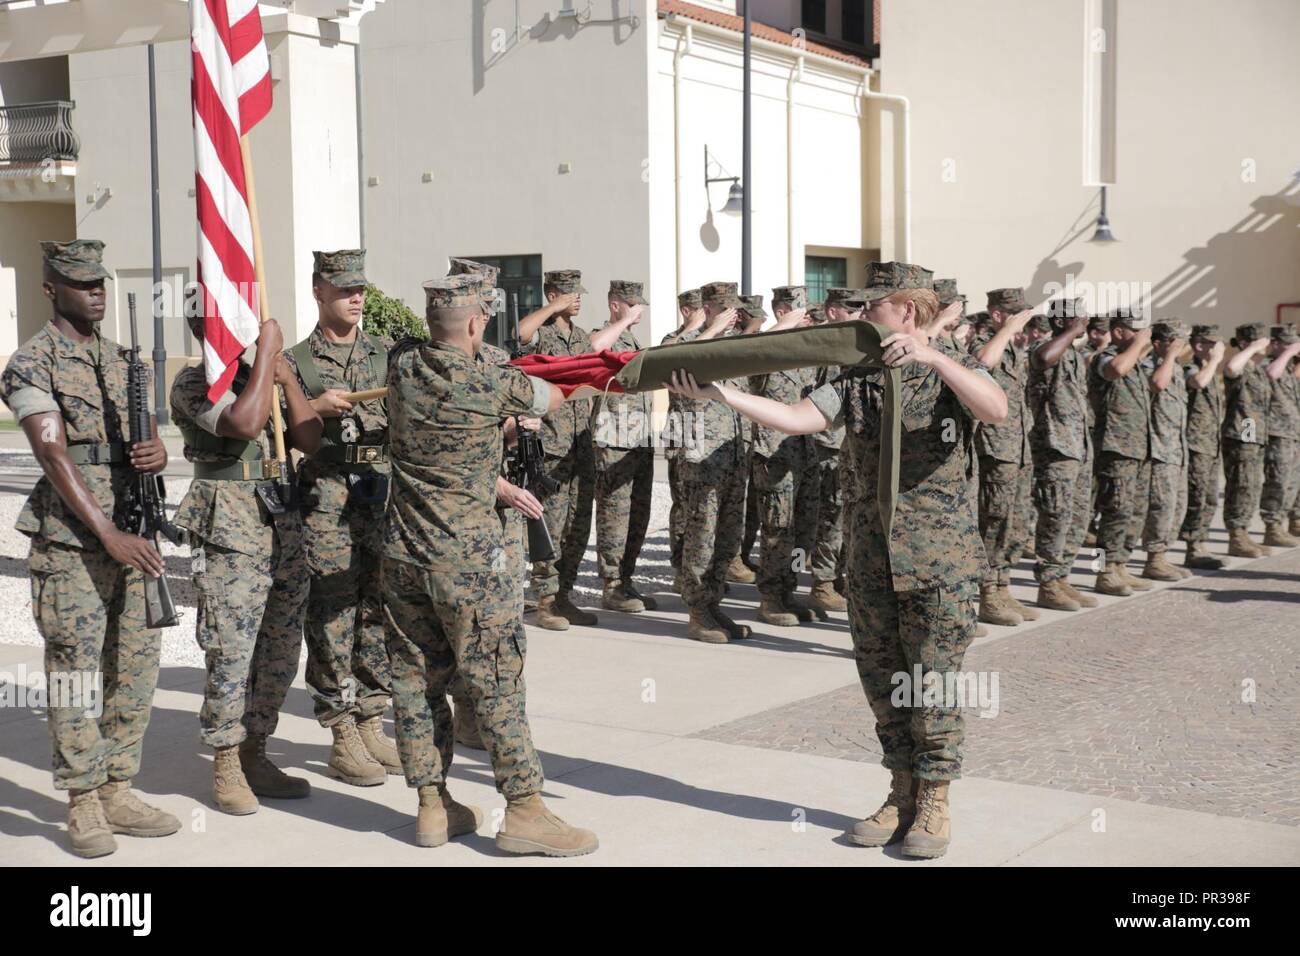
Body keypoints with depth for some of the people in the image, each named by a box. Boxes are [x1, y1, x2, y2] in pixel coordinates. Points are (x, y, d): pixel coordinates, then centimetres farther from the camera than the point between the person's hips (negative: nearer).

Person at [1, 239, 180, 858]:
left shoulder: (121, 358, 16)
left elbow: (149, 436, 19)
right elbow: (55, 457, -14)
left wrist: (157, 451, -8)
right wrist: (109, 536, -22)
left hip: (131, 535, 6)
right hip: (70, 541, -6)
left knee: (134, 667, 8)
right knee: (76, 670, -2)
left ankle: (117, 792, 19)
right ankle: (83, 807, 7)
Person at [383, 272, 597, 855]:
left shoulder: (403, 365, 0)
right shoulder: (496, 385, -14)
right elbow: (555, 399, 4)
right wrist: (519, 381, 24)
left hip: (402, 555, 6)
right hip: (467, 560, -5)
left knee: (415, 677, 10)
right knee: (497, 681, 1)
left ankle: (432, 806, 18)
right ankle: (524, 811, 5)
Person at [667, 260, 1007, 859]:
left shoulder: (951, 372, -4)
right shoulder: (856, 380, 9)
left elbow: (995, 409, -26)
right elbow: (796, 418, -3)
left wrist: (930, 356, -36)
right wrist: (719, 394, -12)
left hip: (940, 562, -5)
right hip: (870, 560, 5)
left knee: (933, 685, 1)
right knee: (881, 682, 11)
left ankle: (934, 803, 14)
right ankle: (901, 794, 24)